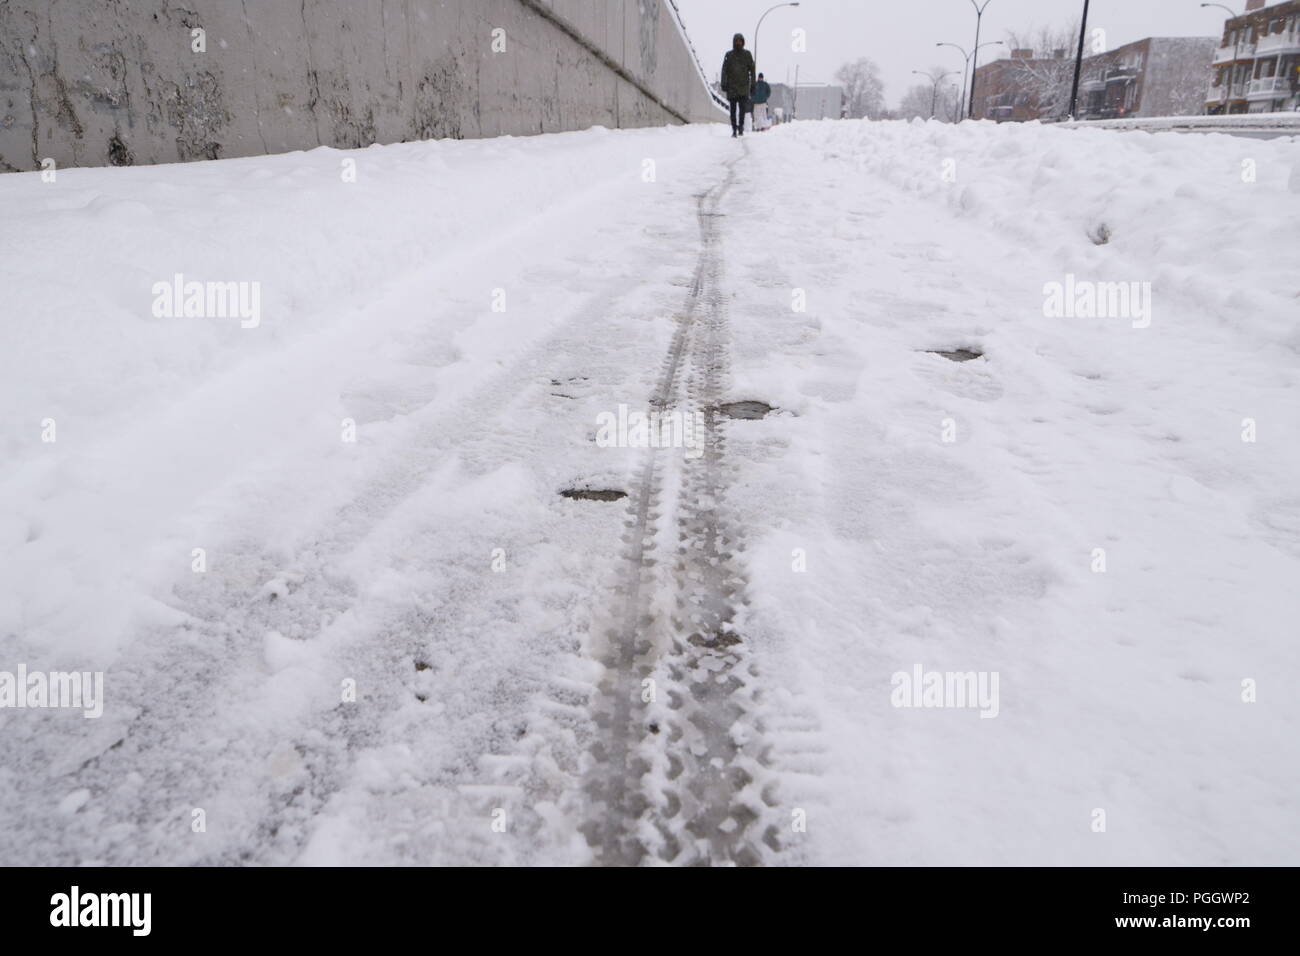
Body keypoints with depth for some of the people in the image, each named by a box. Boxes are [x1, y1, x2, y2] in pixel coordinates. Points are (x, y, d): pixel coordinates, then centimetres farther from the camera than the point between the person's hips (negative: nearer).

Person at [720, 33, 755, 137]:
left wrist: (753, 84, 3)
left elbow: (752, 70, 9)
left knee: (742, 108, -13)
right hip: (732, 86, 1)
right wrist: (724, 84, -8)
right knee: (733, 110, 3)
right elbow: (724, 70, 2)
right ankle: (734, 129, 10)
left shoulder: (747, 54, 7)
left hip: (744, 86, -1)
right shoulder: (729, 55, 6)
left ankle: (740, 127, -1)